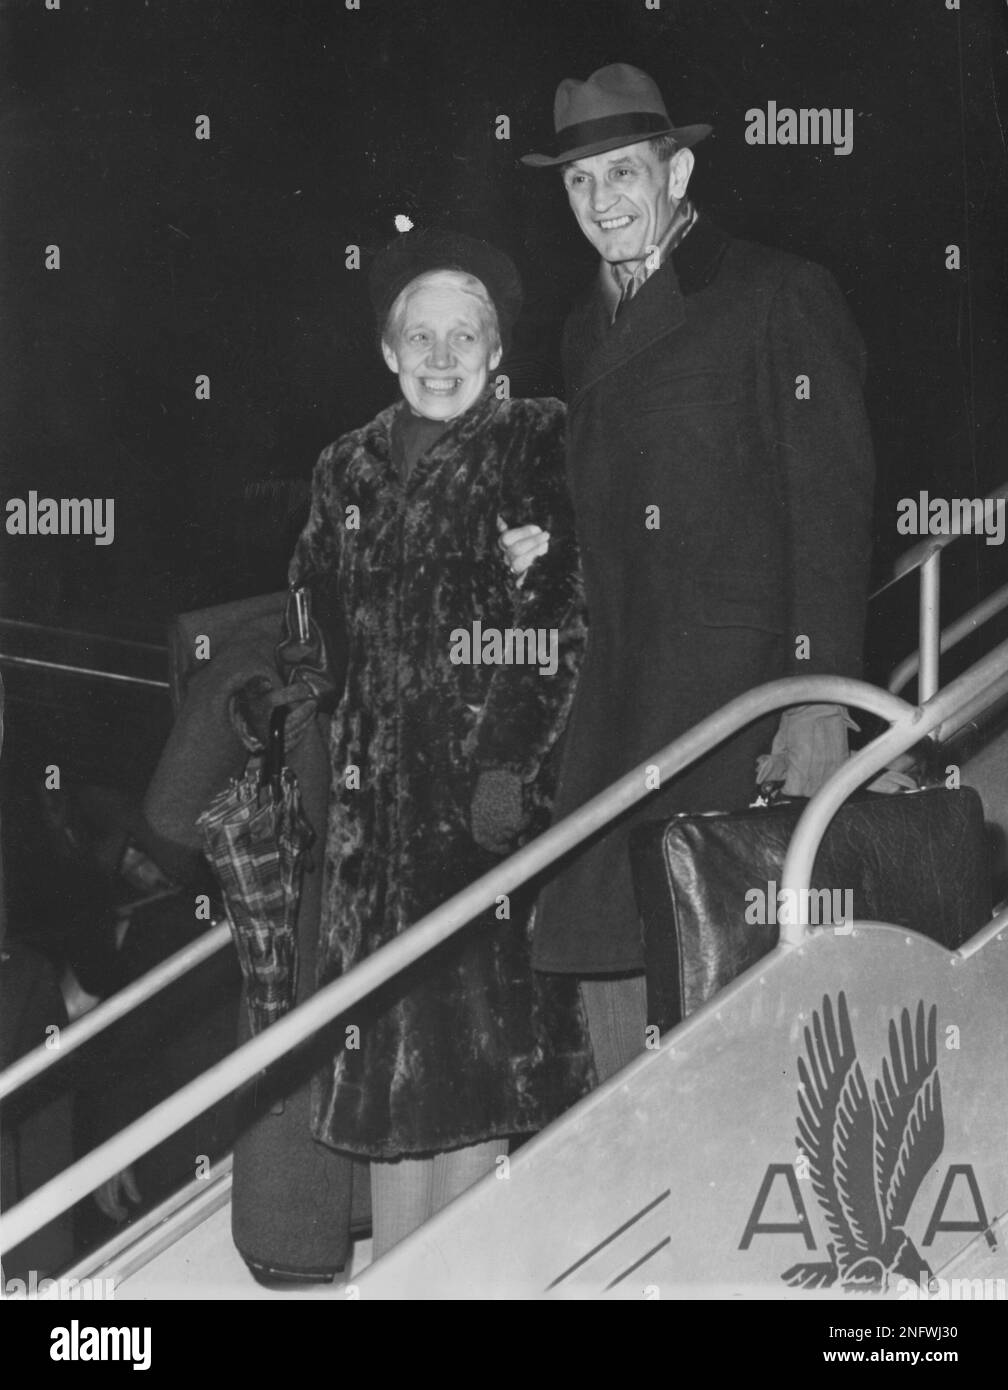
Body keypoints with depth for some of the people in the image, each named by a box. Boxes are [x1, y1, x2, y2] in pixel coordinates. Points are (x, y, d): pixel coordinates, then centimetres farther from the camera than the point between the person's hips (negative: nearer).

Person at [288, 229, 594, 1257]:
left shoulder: (540, 450, 1)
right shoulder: (348, 469, 13)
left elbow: (570, 624, -7)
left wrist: (512, 768, -15)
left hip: (492, 789, -4)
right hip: (374, 802, 4)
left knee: (476, 1045, -2)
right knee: (387, 1047, 4)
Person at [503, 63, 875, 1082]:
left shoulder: (781, 297, -1)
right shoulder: (586, 328, 20)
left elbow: (833, 505, -7)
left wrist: (821, 696, -14)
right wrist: (545, 548, 4)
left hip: (738, 683, -6)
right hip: (618, 691, 6)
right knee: (600, 946, 3)